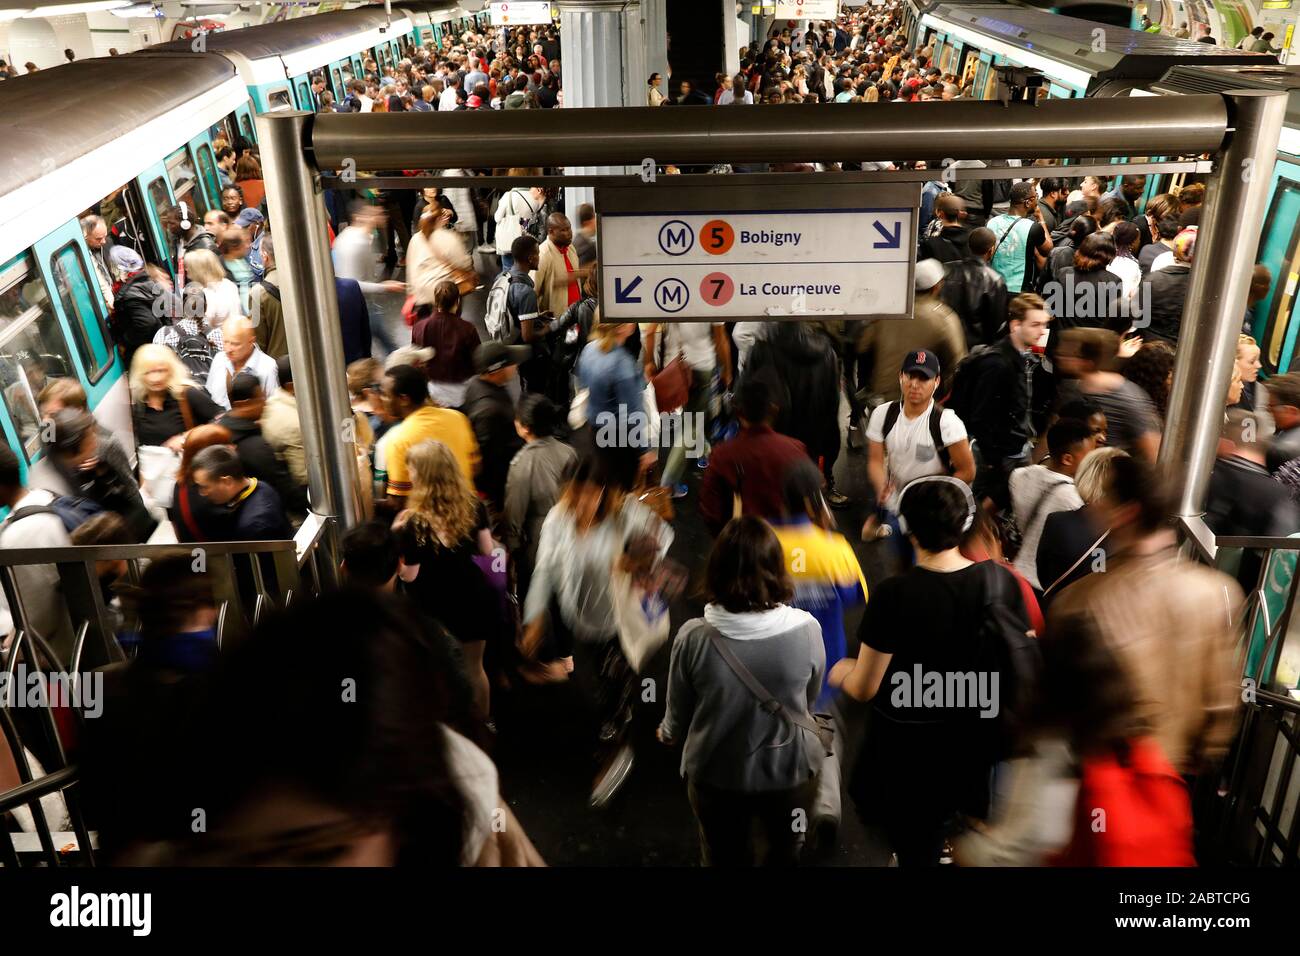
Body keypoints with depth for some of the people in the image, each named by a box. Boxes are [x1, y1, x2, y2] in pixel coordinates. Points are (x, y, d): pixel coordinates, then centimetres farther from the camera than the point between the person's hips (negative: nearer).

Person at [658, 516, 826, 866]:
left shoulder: (693, 637, -24)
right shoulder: (806, 629, -22)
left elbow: (678, 716, -8)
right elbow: (809, 699, -2)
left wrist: (667, 734, 16)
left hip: (714, 774, 0)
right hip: (789, 769, 1)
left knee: (724, 856, 26)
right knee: (785, 850, 29)